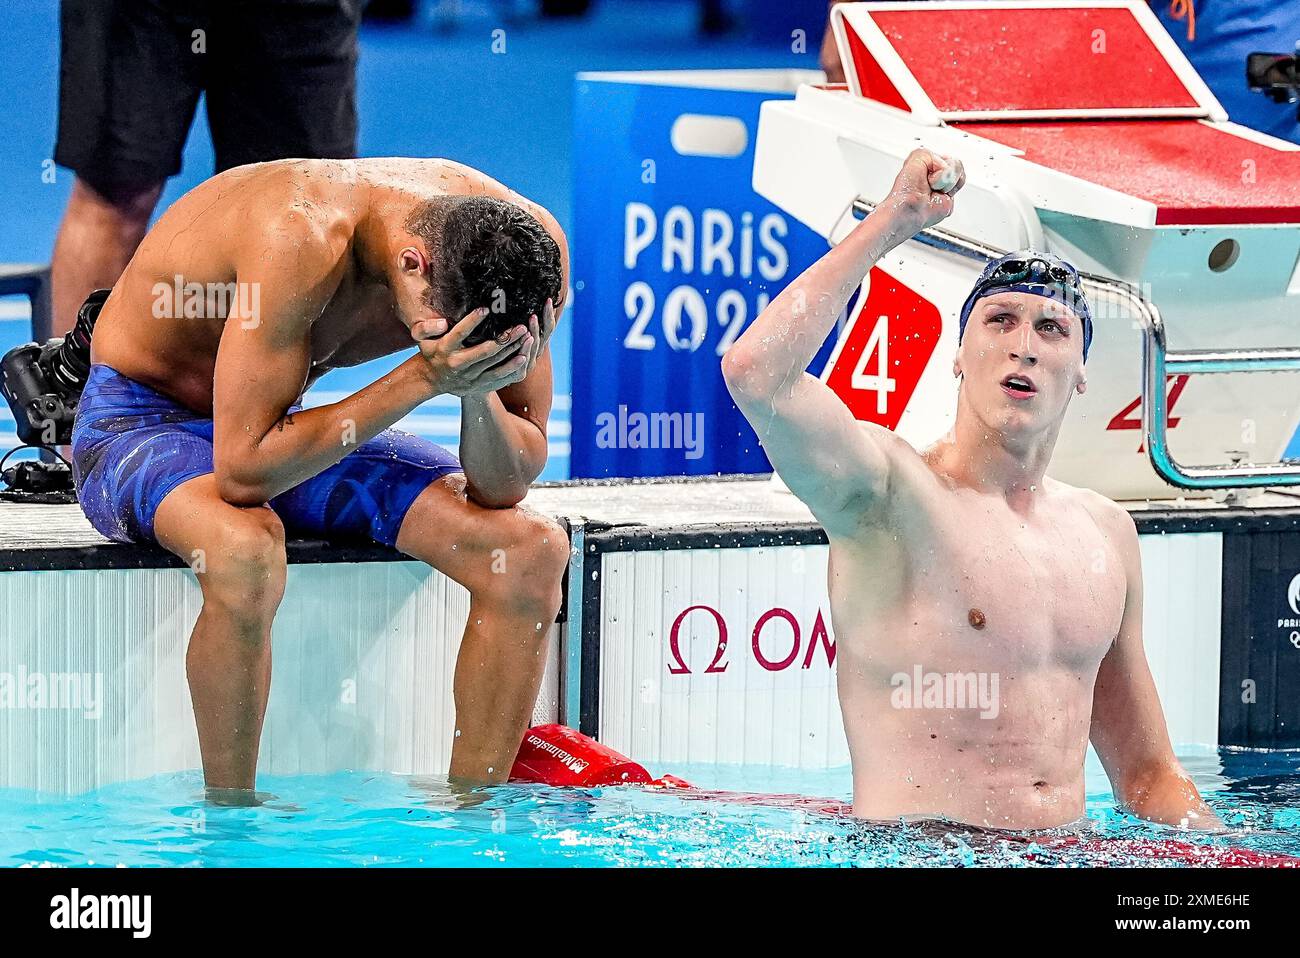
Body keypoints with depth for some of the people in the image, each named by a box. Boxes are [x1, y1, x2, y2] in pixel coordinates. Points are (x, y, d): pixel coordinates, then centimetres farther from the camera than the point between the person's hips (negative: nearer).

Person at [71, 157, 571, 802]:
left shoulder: (518, 246, -18)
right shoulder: (299, 239, -37)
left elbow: (505, 486, -12)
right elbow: (241, 471, -36)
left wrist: (476, 394, -33)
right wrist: (421, 380, -39)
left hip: (287, 434, 6)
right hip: (141, 424, -6)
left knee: (531, 552, -14)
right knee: (245, 552, -40)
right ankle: (229, 821, -21)